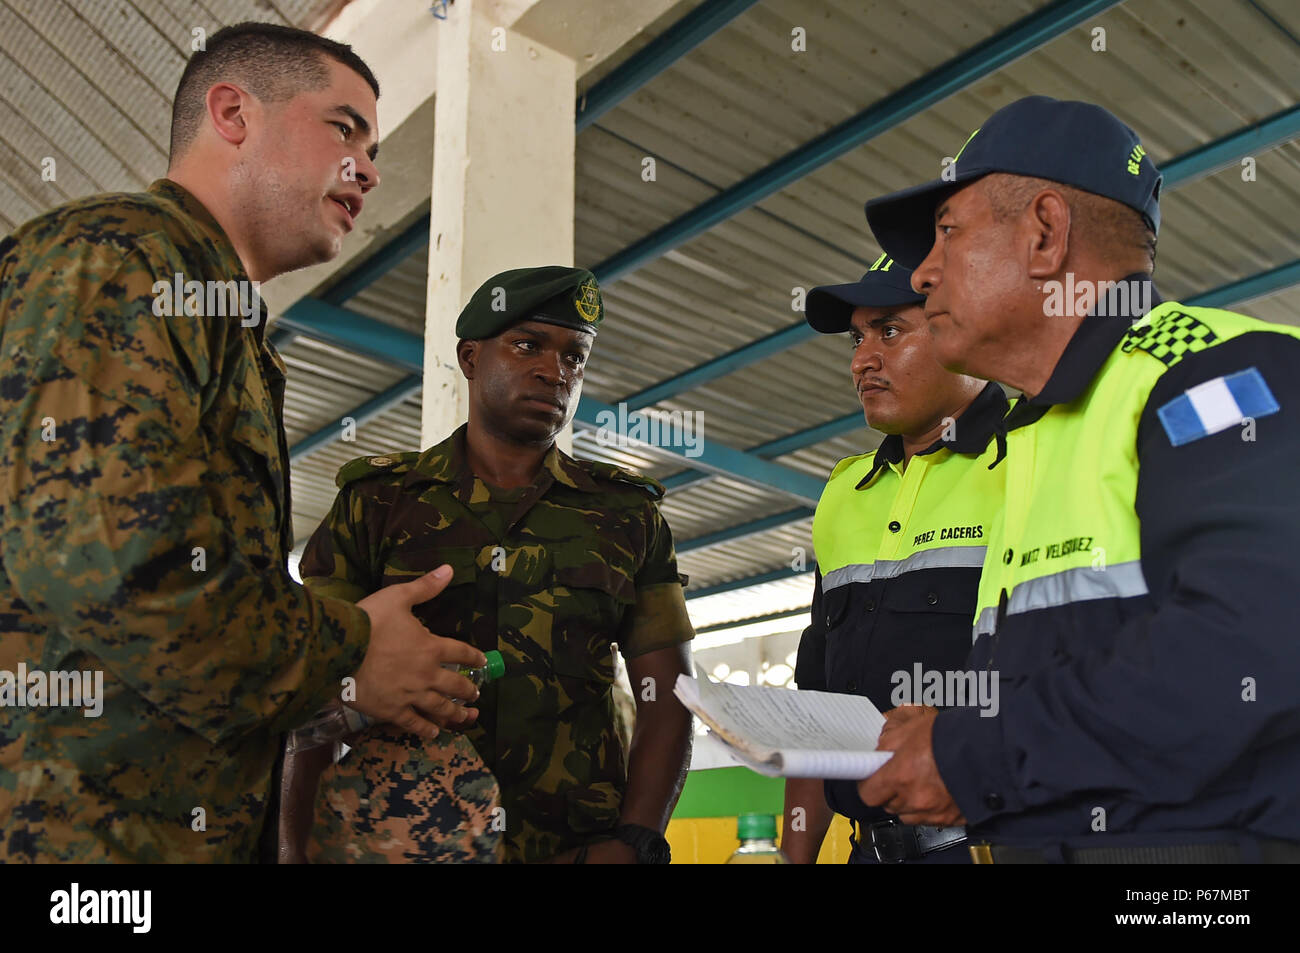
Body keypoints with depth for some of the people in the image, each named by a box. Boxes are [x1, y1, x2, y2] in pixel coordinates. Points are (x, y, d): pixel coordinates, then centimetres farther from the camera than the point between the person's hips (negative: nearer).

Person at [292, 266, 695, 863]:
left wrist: (633, 842, -8)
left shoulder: (627, 515, 9)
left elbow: (666, 697, 5)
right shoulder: (376, 501, 6)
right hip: (407, 842, 0)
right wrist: (305, 844, -12)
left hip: (579, 846, 1)